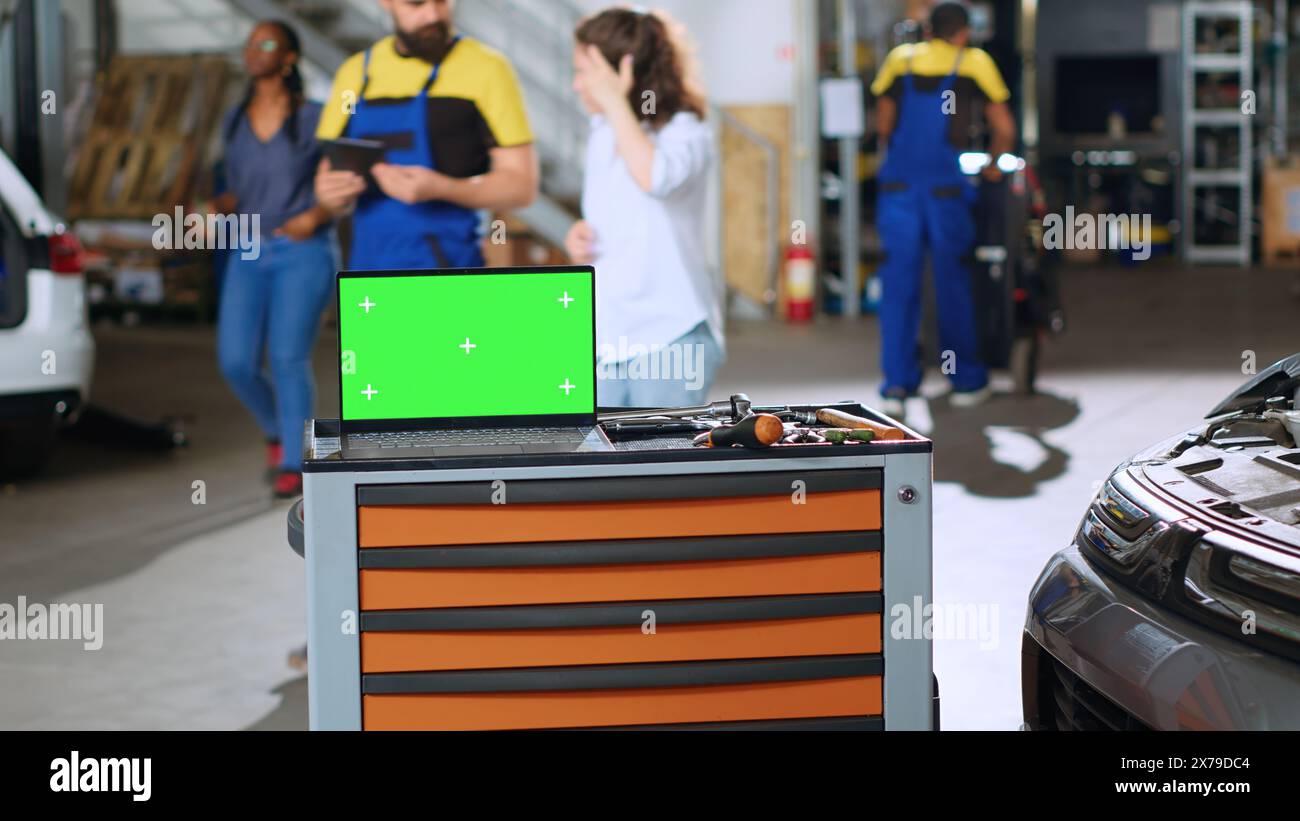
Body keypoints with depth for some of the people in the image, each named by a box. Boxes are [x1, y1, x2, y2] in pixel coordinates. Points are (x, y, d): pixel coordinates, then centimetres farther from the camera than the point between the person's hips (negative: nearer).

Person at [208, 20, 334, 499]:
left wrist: (317, 215, -17)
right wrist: (217, 208, -4)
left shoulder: (315, 118, -4)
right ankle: (276, 428, 23)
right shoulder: (234, 124, 10)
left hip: (304, 253, -4)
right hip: (249, 256, 4)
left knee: (287, 359, -16)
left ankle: (293, 466, -3)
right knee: (236, 363, -7)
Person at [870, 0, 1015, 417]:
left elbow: (883, 126, 14)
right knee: (953, 282, 7)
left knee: (898, 284, 5)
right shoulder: (974, 63, 7)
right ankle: (966, 381, 16)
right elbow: (1004, 129, 7)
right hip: (945, 185, -2)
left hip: (897, 184, 2)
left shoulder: (899, 60, 12)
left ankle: (897, 385, 4)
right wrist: (992, 166, 24)